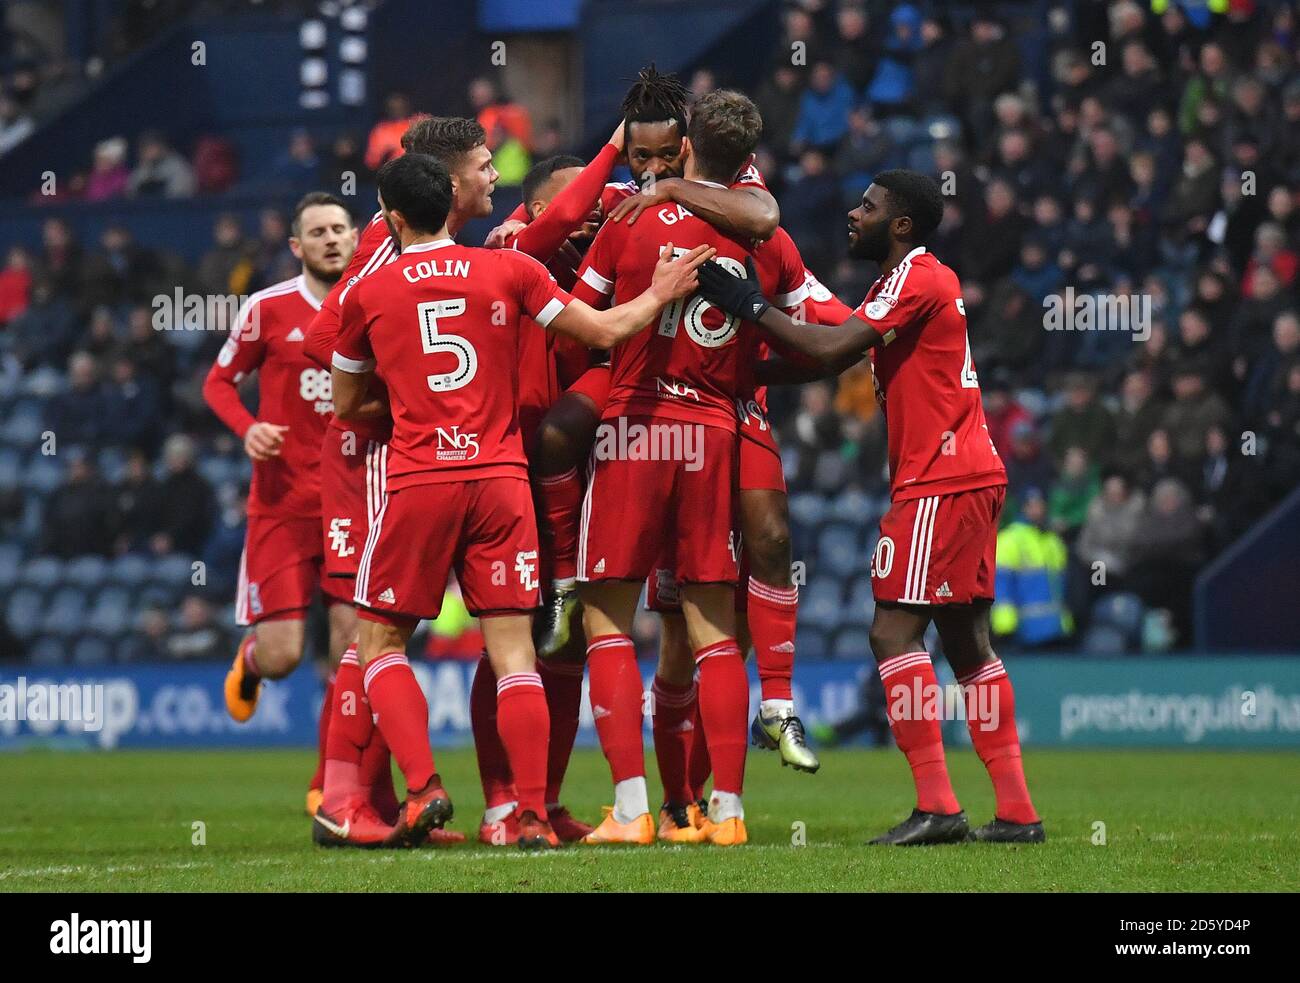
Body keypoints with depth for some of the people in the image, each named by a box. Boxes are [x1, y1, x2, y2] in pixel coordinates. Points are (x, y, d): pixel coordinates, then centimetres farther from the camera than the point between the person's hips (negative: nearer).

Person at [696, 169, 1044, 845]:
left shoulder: (917, 277, -10)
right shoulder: (907, 281, 21)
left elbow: (832, 350, -20)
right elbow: (836, 349, 18)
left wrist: (751, 306, -14)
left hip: (940, 482, -10)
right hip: (971, 478, 10)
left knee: (894, 632, -11)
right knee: (967, 643, 10)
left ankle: (936, 806, -15)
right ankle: (1016, 810, 8)